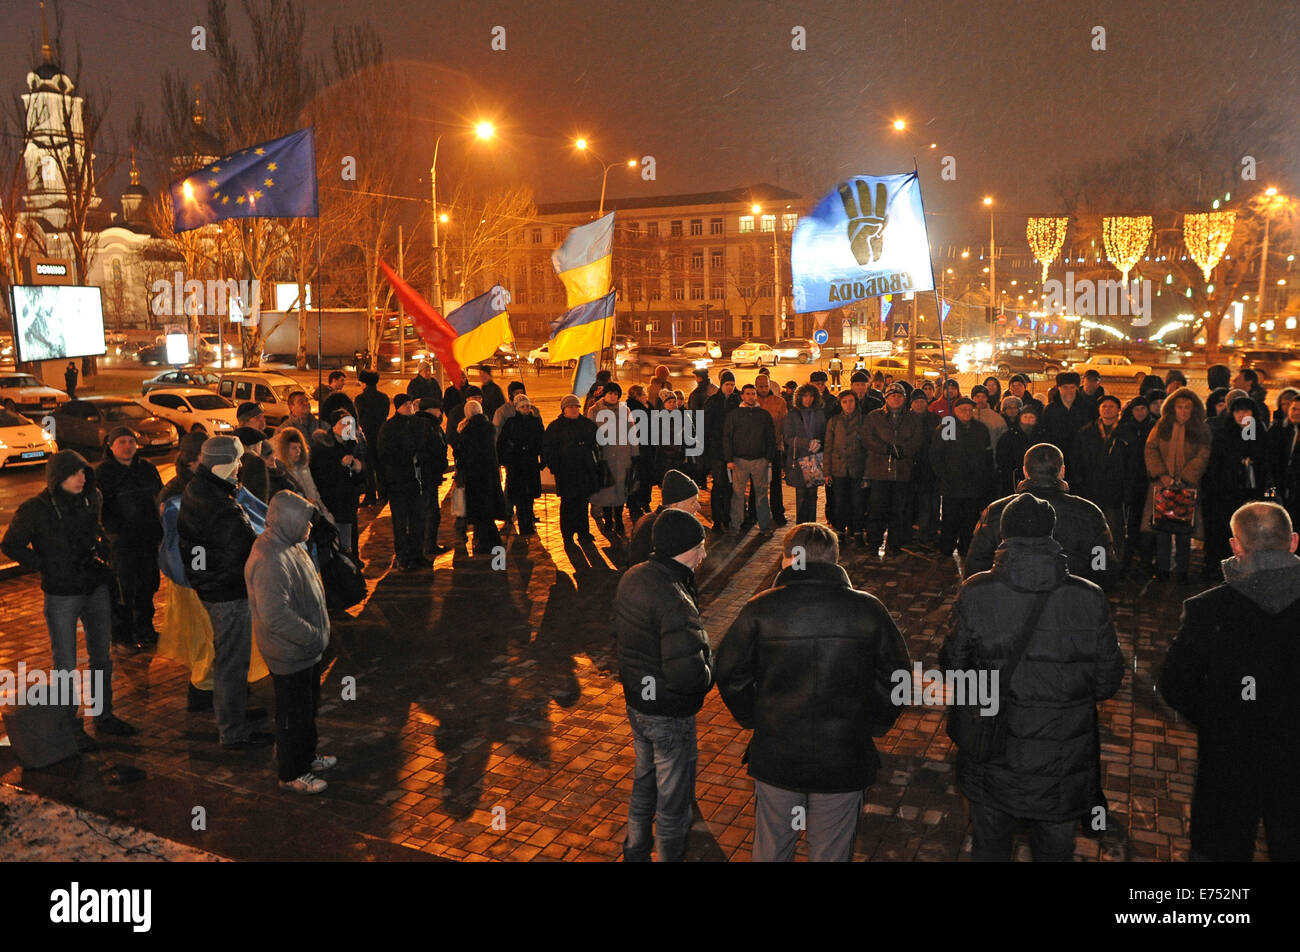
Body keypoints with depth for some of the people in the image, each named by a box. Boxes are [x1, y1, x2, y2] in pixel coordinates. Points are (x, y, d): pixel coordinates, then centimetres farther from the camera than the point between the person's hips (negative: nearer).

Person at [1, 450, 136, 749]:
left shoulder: (92, 499, 0)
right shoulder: (36, 509, -14)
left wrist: (102, 551, 5)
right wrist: (45, 566, -11)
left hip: (97, 589, 5)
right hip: (61, 595, -5)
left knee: (102, 657, 15)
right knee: (66, 666, 4)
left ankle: (103, 716, 30)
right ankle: (71, 728, 17)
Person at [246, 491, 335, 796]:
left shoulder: (290, 547, 4)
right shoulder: (269, 561, -29)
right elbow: (276, 616, -33)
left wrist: (317, 635, 14)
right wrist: (314, 637, -23)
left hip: (306, 650, 10)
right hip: (289, 655, -10)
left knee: (308, 706, 24)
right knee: (293, 714, 7)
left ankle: (306, 756, 43)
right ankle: (291, 775, 23)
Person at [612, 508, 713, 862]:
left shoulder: (632, 578, -4)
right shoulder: (675, 600, -31)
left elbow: (618, 629, 11)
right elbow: (688, 675, -34)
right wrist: (709, 671, -13)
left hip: (635, 702, 9)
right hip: (670, 716, -9)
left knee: (644, 784, 28)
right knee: (674, 802, 11)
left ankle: (635, 853, 46)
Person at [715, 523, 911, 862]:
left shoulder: (761, 608, -11)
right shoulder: (869, 610, -8)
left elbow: (731, 674, -5)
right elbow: (896, 676, -2)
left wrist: (752, 719, 10)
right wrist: (874, 726, 12)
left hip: (775, 756, 0)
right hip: (844, 760, 0)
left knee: (771, 848, 20)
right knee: (832, 851, 18)